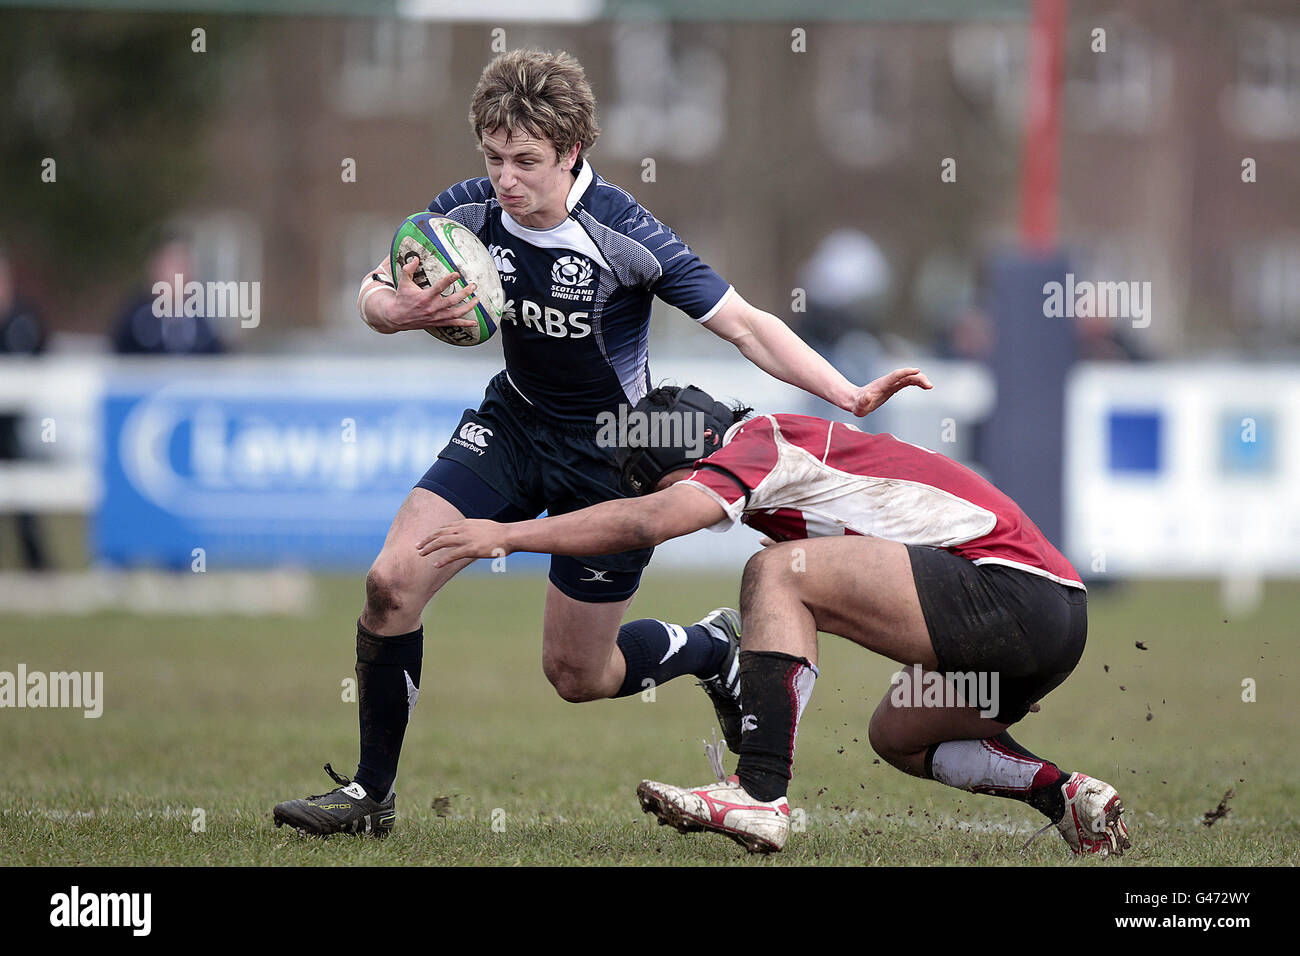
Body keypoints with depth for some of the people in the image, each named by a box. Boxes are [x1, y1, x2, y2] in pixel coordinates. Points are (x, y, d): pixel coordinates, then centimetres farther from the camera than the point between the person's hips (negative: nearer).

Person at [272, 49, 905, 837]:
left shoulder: (623, 235, -27)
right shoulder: (470, 212, -15)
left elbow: (746, 327, -24)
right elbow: (372, 293, -8)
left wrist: (850, 395, -36)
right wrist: (405, 312, -33)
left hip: (611, 454, -4)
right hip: (514, 421, 4)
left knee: (576, 673, 3)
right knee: (393, 581, -13)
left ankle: (717, 648, 34)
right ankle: (370, 794, 2)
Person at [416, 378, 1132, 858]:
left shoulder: (760, 439, -6)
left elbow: (648, 520, -16)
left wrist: (508, 534, -12)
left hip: (1011, 586, -10)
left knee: (779, 572, -14)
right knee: (897, 735, 28)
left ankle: (760, 794, -22)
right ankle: (1065, 796, 11)